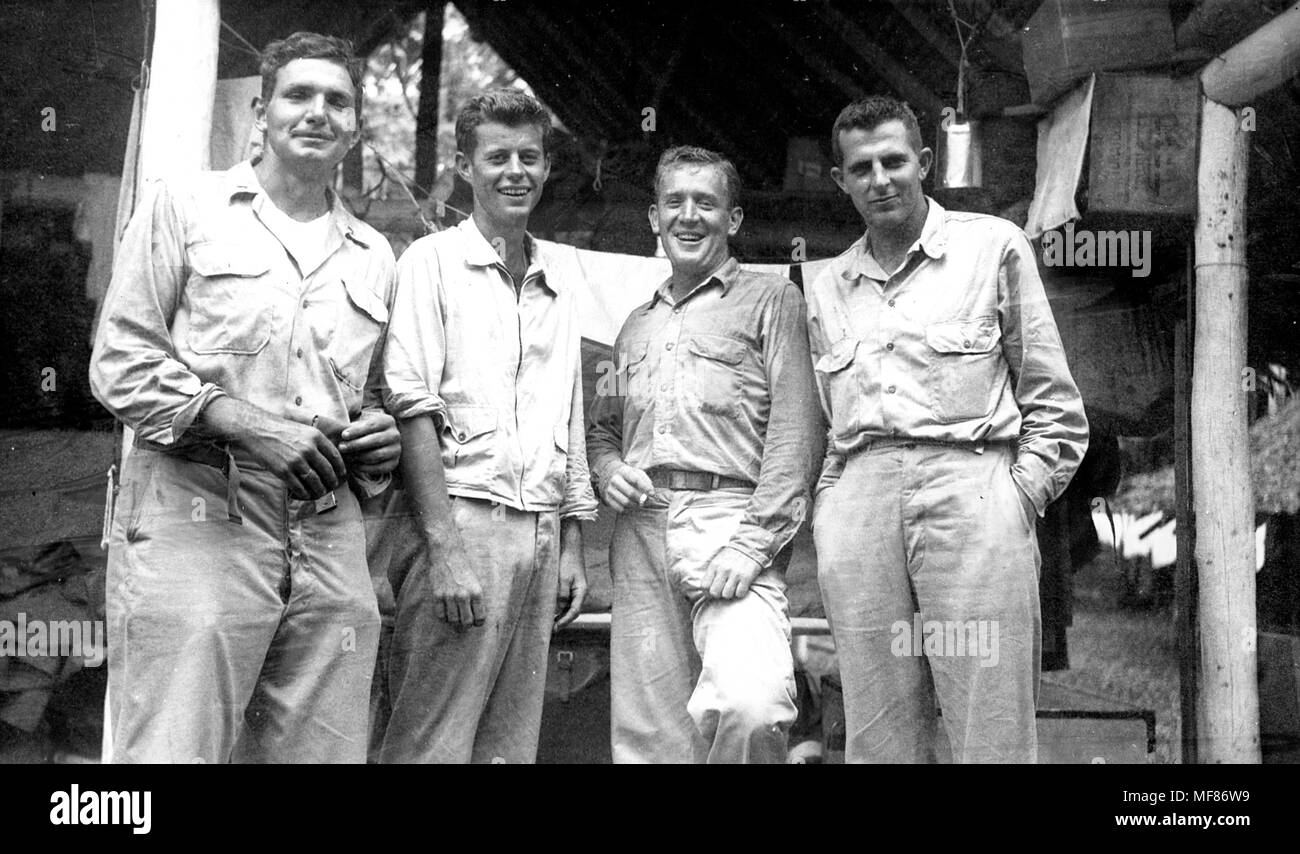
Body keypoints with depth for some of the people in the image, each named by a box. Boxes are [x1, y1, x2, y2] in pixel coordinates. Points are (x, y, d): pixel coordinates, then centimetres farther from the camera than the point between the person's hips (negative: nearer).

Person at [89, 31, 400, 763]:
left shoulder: (373, 256, 19)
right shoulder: (188, 207, 7)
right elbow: (120, 363, 0)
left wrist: (379, 438, 4)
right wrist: (247, 422, -13)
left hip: (330, 539, 4)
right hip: (196, 521, -4)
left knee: (323, 752, 4)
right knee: (173, 751, -8)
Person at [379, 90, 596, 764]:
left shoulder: (559, 294, 20)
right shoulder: (433, 262, 1)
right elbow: (412, 410, -9)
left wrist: (572, 549, 15)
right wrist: (445, 549, -16)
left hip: (540, 533, 6)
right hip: (462, 522, -6)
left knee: (511, 744, 8)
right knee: (431, 741, -8)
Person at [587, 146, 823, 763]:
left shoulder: (770, 299, 10)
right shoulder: (636, 325, 26)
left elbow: (795, 430, -2)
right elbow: (600, 427, 29)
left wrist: (753, 542, -13)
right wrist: (607, 468, 4)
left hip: (730, 516, -5)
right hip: (640, 532, 5)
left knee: (750, 704, -27)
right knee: (646, 733, 2)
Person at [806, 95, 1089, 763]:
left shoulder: (993, 245, 11)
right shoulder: (826, 287, 22)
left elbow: (1053, 403, 9)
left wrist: (1022, 492, -3)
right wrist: (828, 511, 10)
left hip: (969, 486, -3)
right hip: (857, 505, 3)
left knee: (992, 735, -6)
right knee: (878, 741, 2)